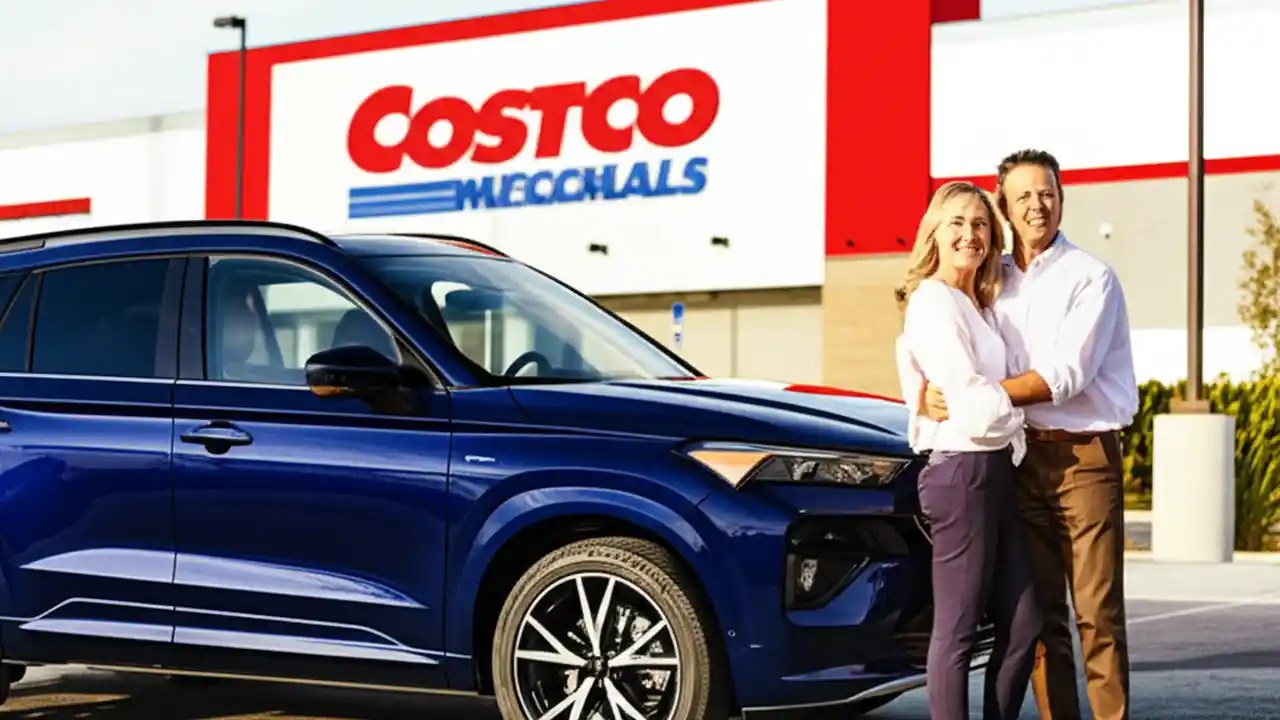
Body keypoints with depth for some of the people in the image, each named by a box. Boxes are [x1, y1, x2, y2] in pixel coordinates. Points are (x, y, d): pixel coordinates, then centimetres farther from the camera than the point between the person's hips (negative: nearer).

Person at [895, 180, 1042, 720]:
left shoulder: (977, 306, 18)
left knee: (1022, 625, 9)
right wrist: (1012, 413, -1)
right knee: (958, 630, -5)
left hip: (995, 471, 9)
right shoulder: (932, 302, -11)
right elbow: (975, 405, -17)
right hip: (960, 469, -9)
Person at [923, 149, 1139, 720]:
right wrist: (935, 393, -6)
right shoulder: (995, 281, 13)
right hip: (1020, 458, 5)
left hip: (1083, 456, -5)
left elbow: (1063, 376, -14)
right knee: (1038, 611, 5)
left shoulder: (1090, 278, -3)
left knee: (1097, 611, -6)